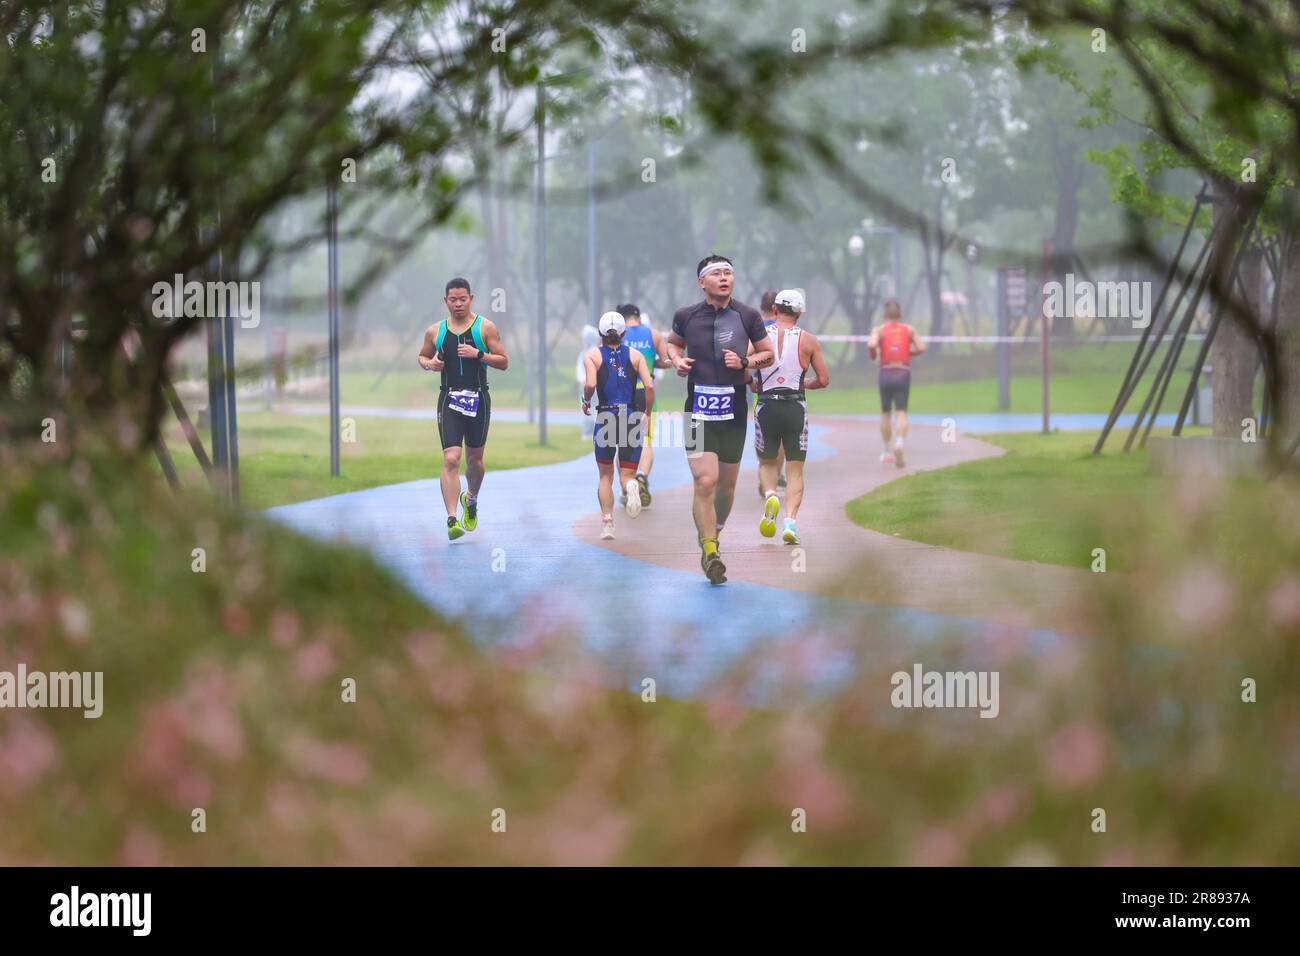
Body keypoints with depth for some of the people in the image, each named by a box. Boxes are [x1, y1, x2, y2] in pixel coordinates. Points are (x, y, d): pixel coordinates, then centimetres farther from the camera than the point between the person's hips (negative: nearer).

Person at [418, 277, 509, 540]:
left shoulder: (485, 327, 0)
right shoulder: (435, 331, 7)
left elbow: (504, 362, -1)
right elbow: (422, 356, 22)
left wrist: (478, 354, -16)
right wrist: (429, 364, -1)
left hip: (478, 400, 0)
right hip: (449, 399, 0)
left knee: (474, 460, 12)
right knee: (451, 459, -14)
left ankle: (471, 499, 43)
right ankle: (452, 520, -19)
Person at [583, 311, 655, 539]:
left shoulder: (592, 356, 3)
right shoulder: (635, 355, 7)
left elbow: (590, 384, -13)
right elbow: (649, 386, -4)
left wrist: (586, 402, 7)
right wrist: (647, 414, 8)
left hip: (605, 417, -1)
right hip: (632, 416, 1)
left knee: (605, 476, 16)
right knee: (627, 473, 9)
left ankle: (607, 523, 2)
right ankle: (631, 486, -28)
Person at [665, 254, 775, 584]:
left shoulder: (747, 316, 0)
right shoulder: (686, 316, 0)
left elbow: (768, 354, 10)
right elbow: (673, 342, 21)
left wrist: (745, 362, -9)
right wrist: (676, 359, -1)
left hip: (734, 412, 2)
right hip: (698, 410, -2)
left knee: (726, 484, 12)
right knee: (705, 482, -16)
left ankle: (712, 534, 38)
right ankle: (710, 553, -11)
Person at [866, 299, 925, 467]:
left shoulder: (879, 330, 3)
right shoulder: (909, 329, 9)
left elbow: (871, 344, -15)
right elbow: (921, 348, 0)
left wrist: (872, 354, 6)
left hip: (886, 373, 0)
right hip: (903, 374, 0)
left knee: (885, 413, 17)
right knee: (901, 413, -5)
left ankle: (887, 452, 23)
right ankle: (899, 443, -34)